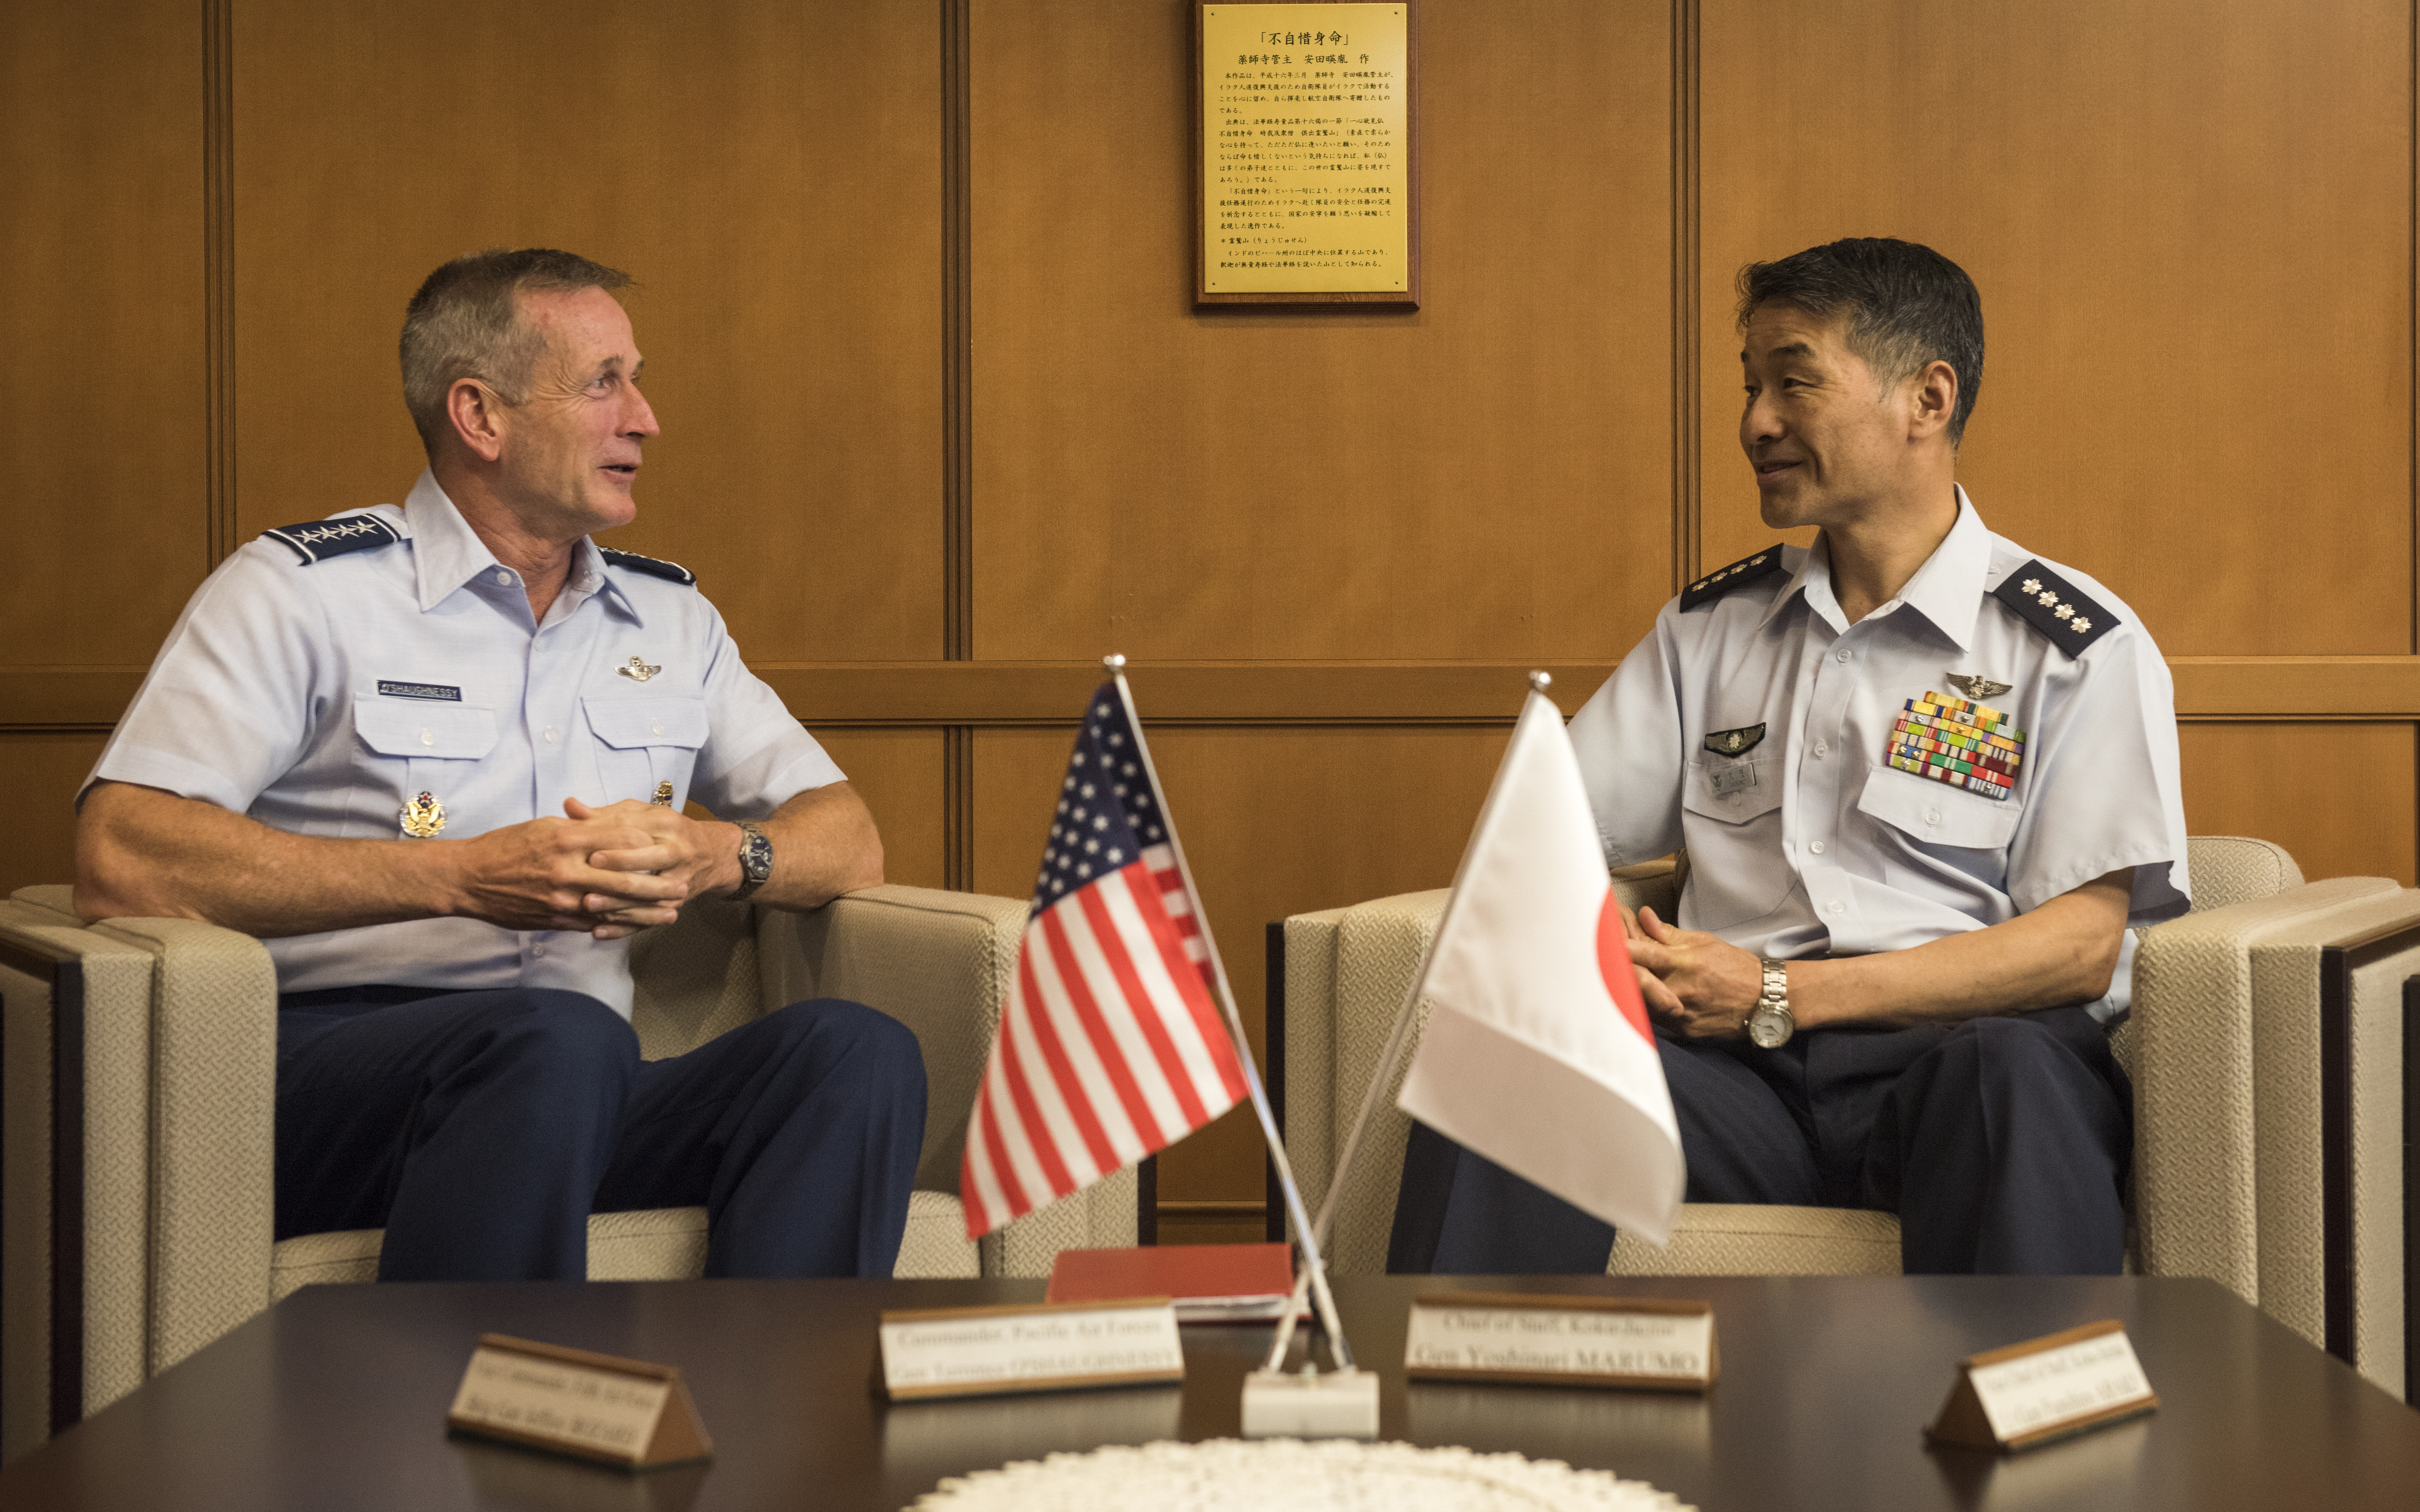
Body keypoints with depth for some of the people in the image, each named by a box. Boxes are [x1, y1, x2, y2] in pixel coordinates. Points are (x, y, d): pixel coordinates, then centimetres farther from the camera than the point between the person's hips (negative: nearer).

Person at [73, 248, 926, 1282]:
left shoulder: (670, 619, 22)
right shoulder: (301, 588, 4)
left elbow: (848, 842, 20)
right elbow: (118, 859, -10)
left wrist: (718, 857, -5)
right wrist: (464, 877, -17)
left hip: (580, 1111, 5)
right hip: (326, 1063, -5)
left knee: (858, 1052, -24)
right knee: (559, 1038, -37)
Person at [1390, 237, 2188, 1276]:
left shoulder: (2077, 646, 7)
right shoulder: (1709, 626, 22)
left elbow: (2079, 944, -4)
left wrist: (1780, 996, -13)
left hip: (1956, 1043, -3)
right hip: (1735, 1065, 3)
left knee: (2010, 1075, -40)